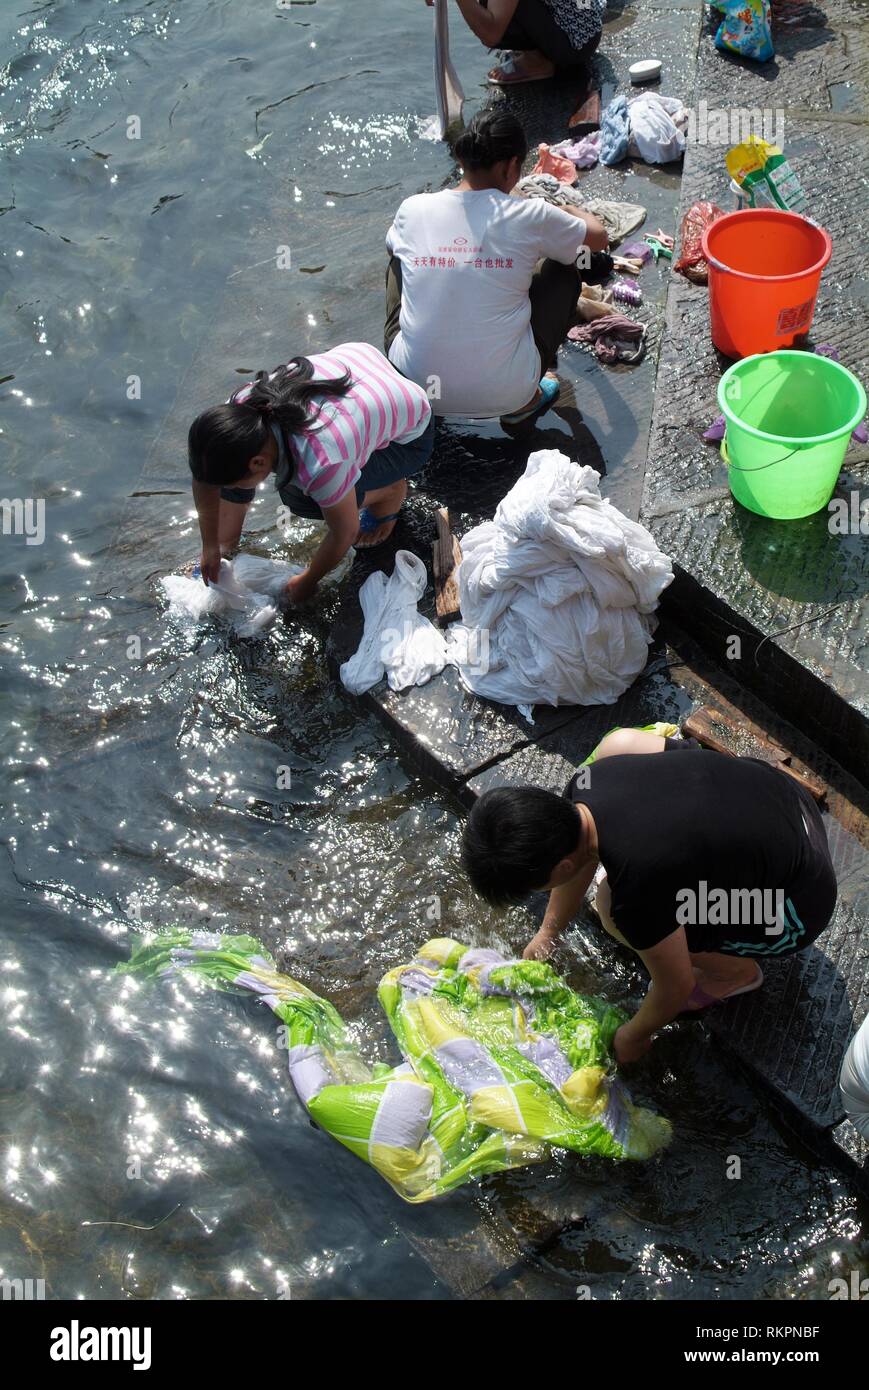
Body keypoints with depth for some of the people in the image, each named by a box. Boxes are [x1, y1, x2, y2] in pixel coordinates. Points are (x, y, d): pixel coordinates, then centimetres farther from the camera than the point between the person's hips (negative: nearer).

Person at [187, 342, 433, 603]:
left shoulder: (320, 463, -44)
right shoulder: (240, 408, -27)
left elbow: (345, 534, -25)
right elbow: (205, 482, -8)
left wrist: (307, 583, -9)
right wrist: (211, 547, 2)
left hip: (406, 434, -5)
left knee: (299, 499, -26)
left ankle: (391, 489, 1)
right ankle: (228, 545, 14)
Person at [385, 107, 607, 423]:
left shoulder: (412, 209, -2)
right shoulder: (529, 217, -9)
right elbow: (598, 237, 13)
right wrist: (571, 212, 36)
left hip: (416, 387, 2)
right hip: (503, 394, -2)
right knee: (563, 269, 18)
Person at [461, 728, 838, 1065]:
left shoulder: (635, 888, -36)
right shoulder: (585, 784, -15)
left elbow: (675, 987, -17)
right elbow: (579, 860, 8)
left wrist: (634, 1035, 2)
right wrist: (548, 932, 21)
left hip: (799, 899, -7)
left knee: (610, 907, -18)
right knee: (617, 742, 6)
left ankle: (735, 972, 8)